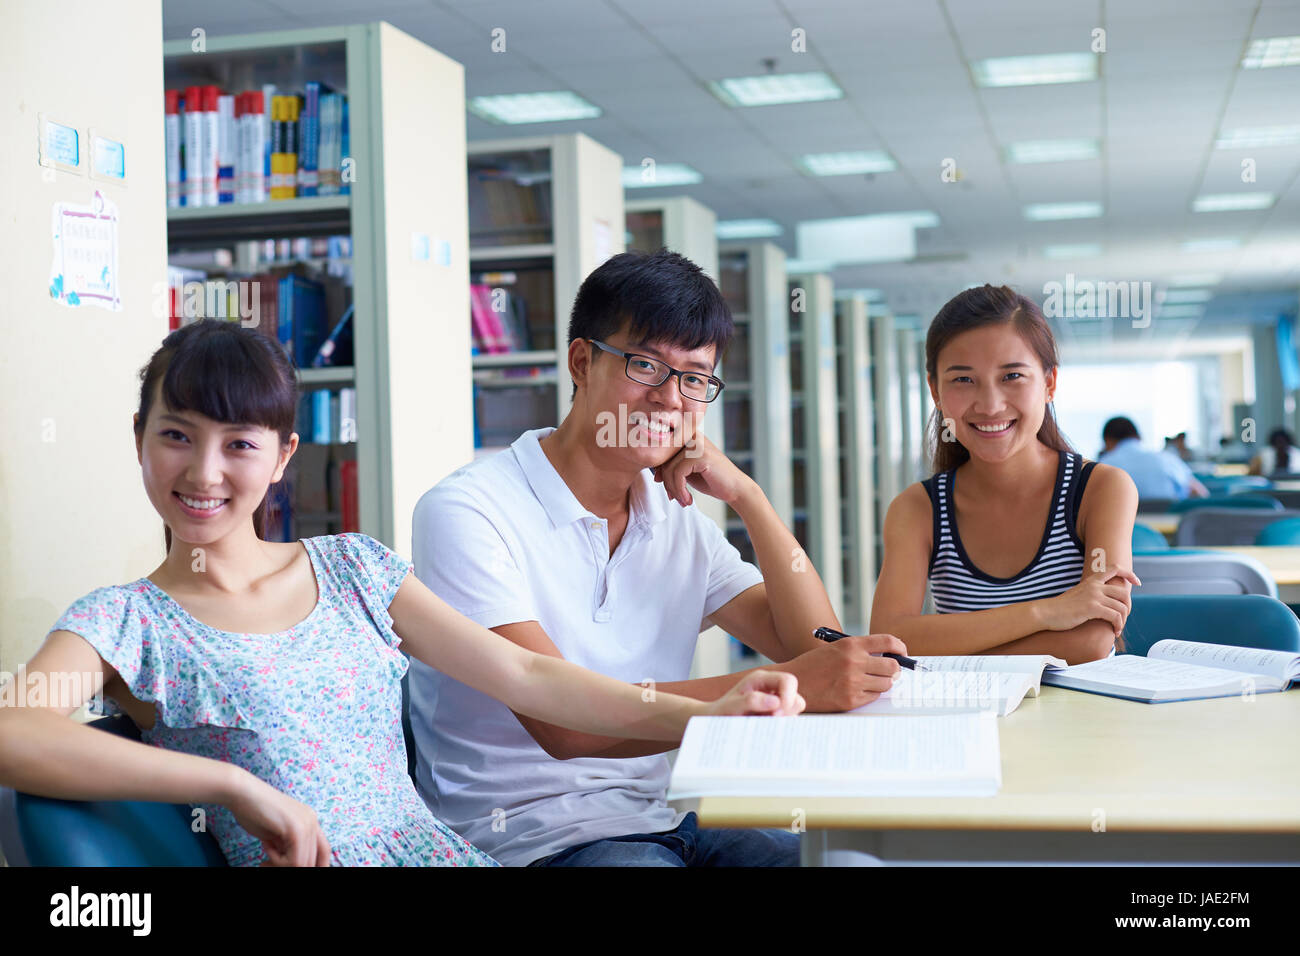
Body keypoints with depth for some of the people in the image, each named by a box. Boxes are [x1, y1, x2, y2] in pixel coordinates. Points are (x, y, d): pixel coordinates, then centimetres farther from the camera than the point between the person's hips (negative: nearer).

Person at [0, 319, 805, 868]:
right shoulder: (125, 623, 2)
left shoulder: (352, 568, 15)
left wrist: (699, 717, 2)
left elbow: (523, 674, 12)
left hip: (437, 848, 4)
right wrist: (237, 786, -22)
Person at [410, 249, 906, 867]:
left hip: (670, 818, 6)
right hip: (534, 837, -6)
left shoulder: (681, 523, 13)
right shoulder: (468, 512, -11)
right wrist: (783, 686, -29)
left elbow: (815, 648, 6)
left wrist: (747, 496, -4)